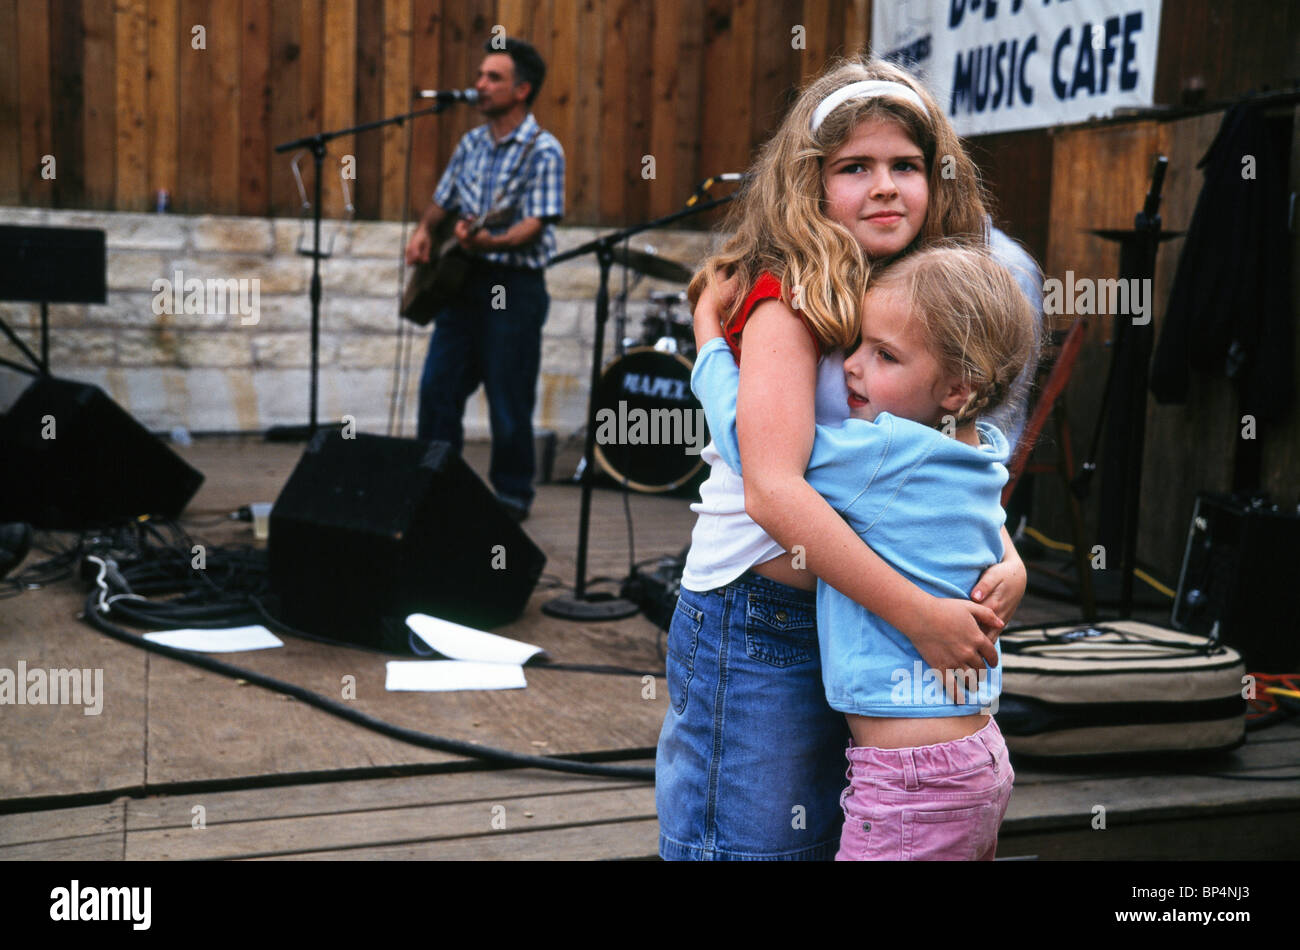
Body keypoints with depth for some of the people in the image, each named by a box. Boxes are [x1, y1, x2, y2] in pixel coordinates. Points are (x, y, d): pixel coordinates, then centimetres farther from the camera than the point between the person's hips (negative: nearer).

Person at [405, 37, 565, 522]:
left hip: (514, 287, -7)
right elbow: (442, 201, 23)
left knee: (509, 403, 0)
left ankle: (512, 496, 15)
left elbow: (535, 225, -17)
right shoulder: (470, 143, 13)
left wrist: (488, 241, -34)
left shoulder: (542, 150, -8)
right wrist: (424, 230, 3)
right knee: (437, 388, 7)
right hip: (463, 282, 7)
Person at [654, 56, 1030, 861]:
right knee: (749, 843, 4)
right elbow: (773, 491, -27)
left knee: (832, 838, 20)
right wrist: (921, 616, -25)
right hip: (757, 628, -7)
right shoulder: (787, 303, -16)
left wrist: (1008, 562, -11)